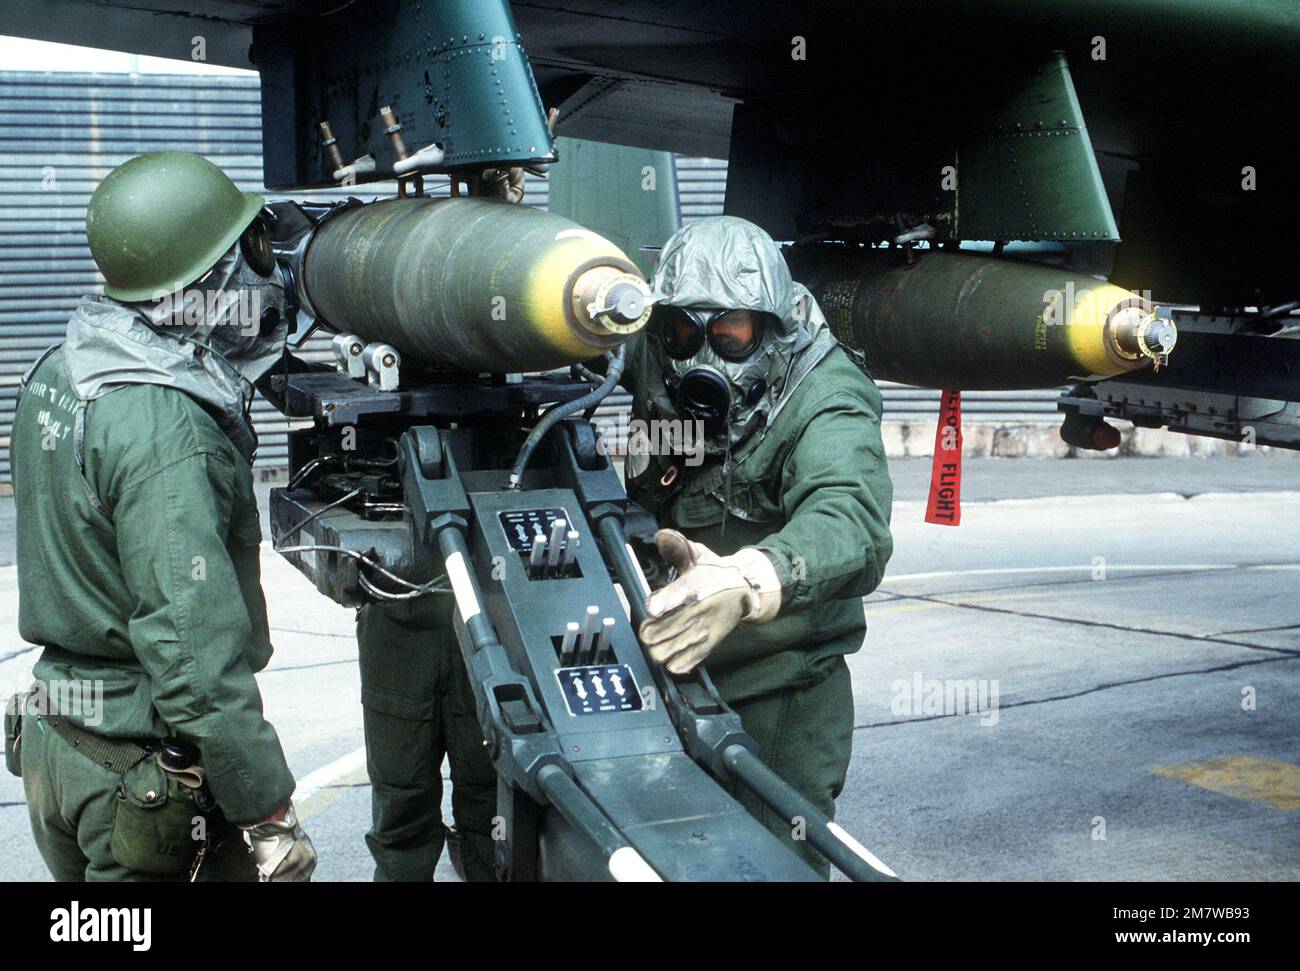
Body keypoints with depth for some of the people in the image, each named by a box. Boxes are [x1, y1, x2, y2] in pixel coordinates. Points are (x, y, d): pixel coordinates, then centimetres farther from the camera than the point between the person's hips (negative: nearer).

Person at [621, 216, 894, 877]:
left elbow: (850, 525, -41)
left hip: (780, 701, -6)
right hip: (664, 681, 6)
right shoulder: (655, 378, -2)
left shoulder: (824, 401, -20)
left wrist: (745, 581, -61)